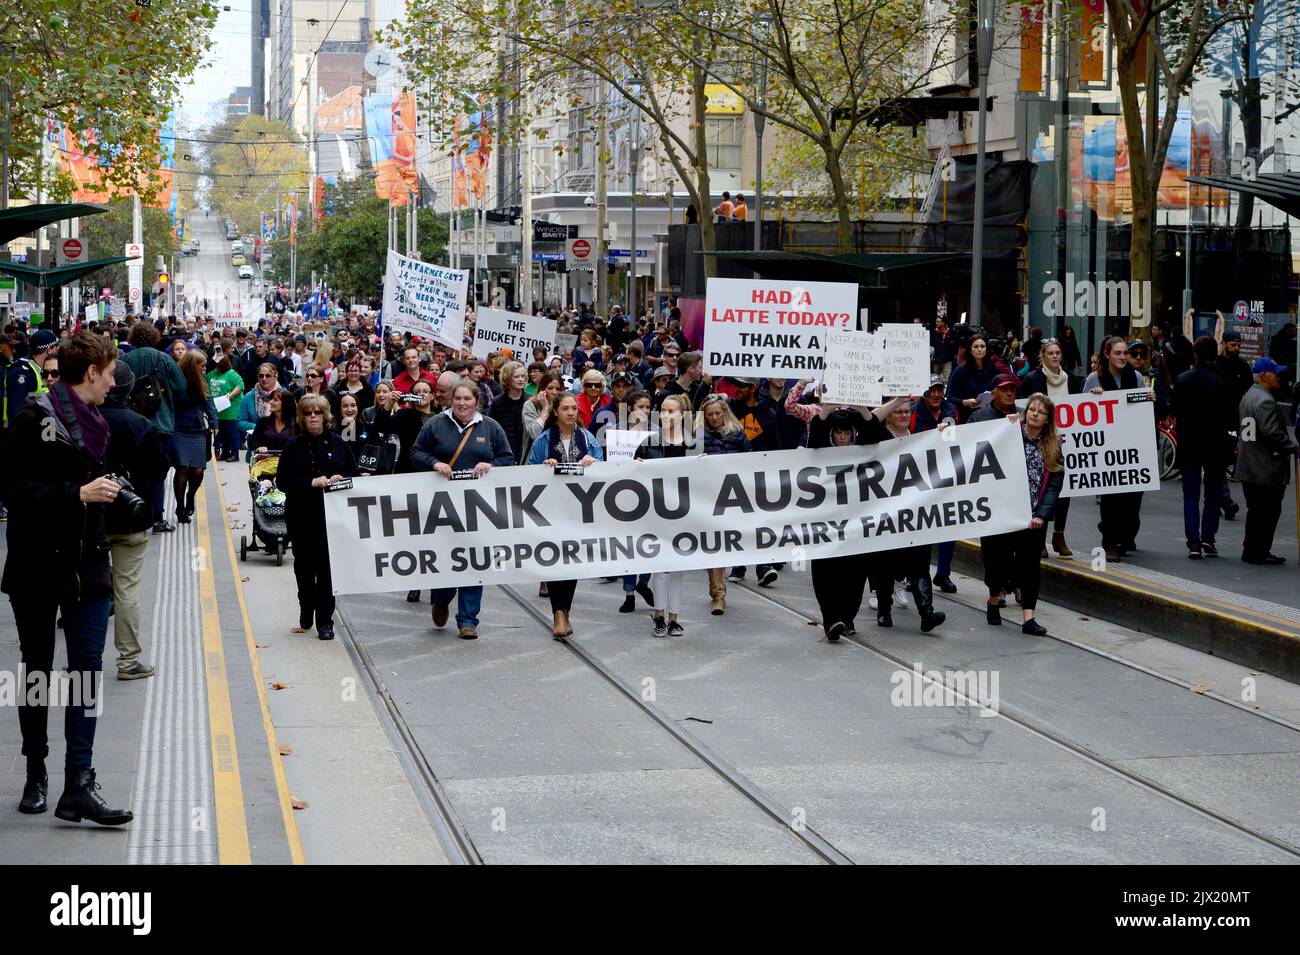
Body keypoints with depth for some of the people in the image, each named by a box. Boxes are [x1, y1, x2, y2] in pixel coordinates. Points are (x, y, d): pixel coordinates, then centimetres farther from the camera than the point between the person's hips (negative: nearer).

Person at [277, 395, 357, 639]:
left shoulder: (338, 444, 6)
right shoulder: (294, 446, 1)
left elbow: (354, 475, 11)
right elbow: (282, 481, -6)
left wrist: (340, 479, -10)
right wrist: (312, 482, -17)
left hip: (332, 516, 0)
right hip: (302, 518, 0)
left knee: (327, 567, -5)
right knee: (304, 567, 10)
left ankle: (325, 622, 0)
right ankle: (306, 616, 28)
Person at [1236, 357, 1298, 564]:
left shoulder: (1248, 396, 16)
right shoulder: (1265, 400, -18)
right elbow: (1273, 433, -24)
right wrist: (1293, 447, -13)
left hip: (1249, 467, 10)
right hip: (1267, 469, -10)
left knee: (1256, 510, 15)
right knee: (1267, 511, -4)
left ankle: (1252, 550, 20)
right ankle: (1257, 552, -1)